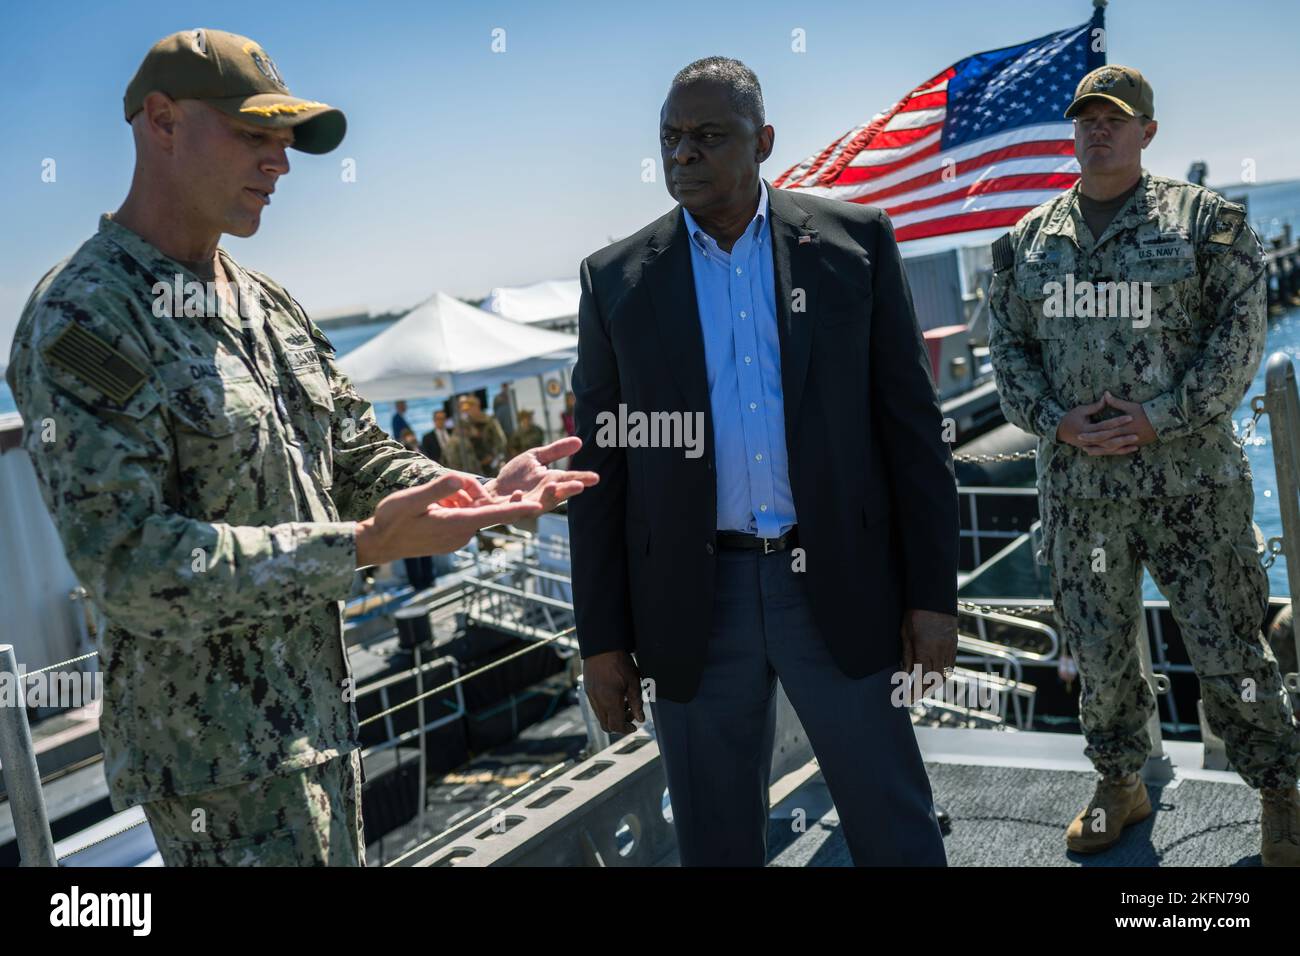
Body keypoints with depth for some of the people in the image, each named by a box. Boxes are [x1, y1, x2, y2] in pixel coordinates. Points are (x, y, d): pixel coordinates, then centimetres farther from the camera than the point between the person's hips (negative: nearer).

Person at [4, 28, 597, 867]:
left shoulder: (270, 306, 10)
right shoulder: (84, 318, -16)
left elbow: (360, 459, 13)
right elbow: (127, 563, -24)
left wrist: (483, 493, -6)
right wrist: (360, 547, -27)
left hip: (321, 711, 8)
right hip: (217, 753, -8)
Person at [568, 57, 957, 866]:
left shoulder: (853, 242, 1)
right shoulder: (616, 279, 3)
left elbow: (911, 425, 1)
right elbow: (602, 467, 4)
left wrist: (932, 589, -2)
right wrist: (603, 636, 2)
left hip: (838, 584, -1)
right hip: (693, 600, 1)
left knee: (896, 831, 10)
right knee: (716, 840, 14)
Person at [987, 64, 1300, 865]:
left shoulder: (1205, 220, 0)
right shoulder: (1030, 240, 9)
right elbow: (1009, 347, 9)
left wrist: (1157, 419, -15)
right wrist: (1058, 422, -7)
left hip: (1192, 478, -3)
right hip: (1078, 486, 3)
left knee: (1229, 648, 4)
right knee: (1099, 650, 12)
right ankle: (1121, 786, 32)